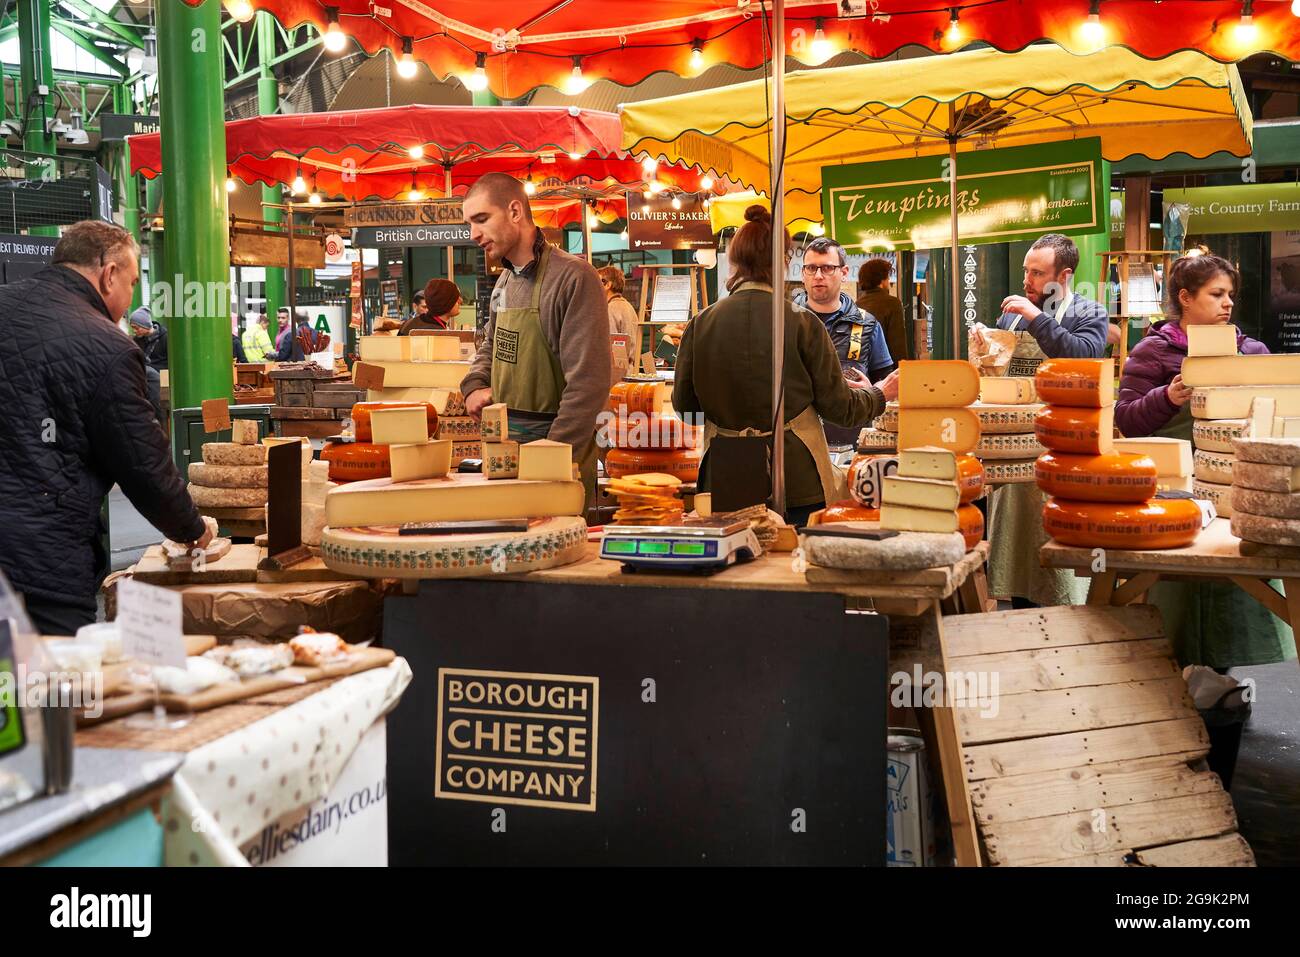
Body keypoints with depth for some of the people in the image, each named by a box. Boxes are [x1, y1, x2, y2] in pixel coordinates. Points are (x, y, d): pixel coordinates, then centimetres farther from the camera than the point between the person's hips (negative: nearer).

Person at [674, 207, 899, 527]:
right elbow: (840, 408, -3)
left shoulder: (700, 324, -2)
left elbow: (682, 401, 6)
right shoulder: (803, 323, -8)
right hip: (798, 486, -2)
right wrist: (879, 394, 18)